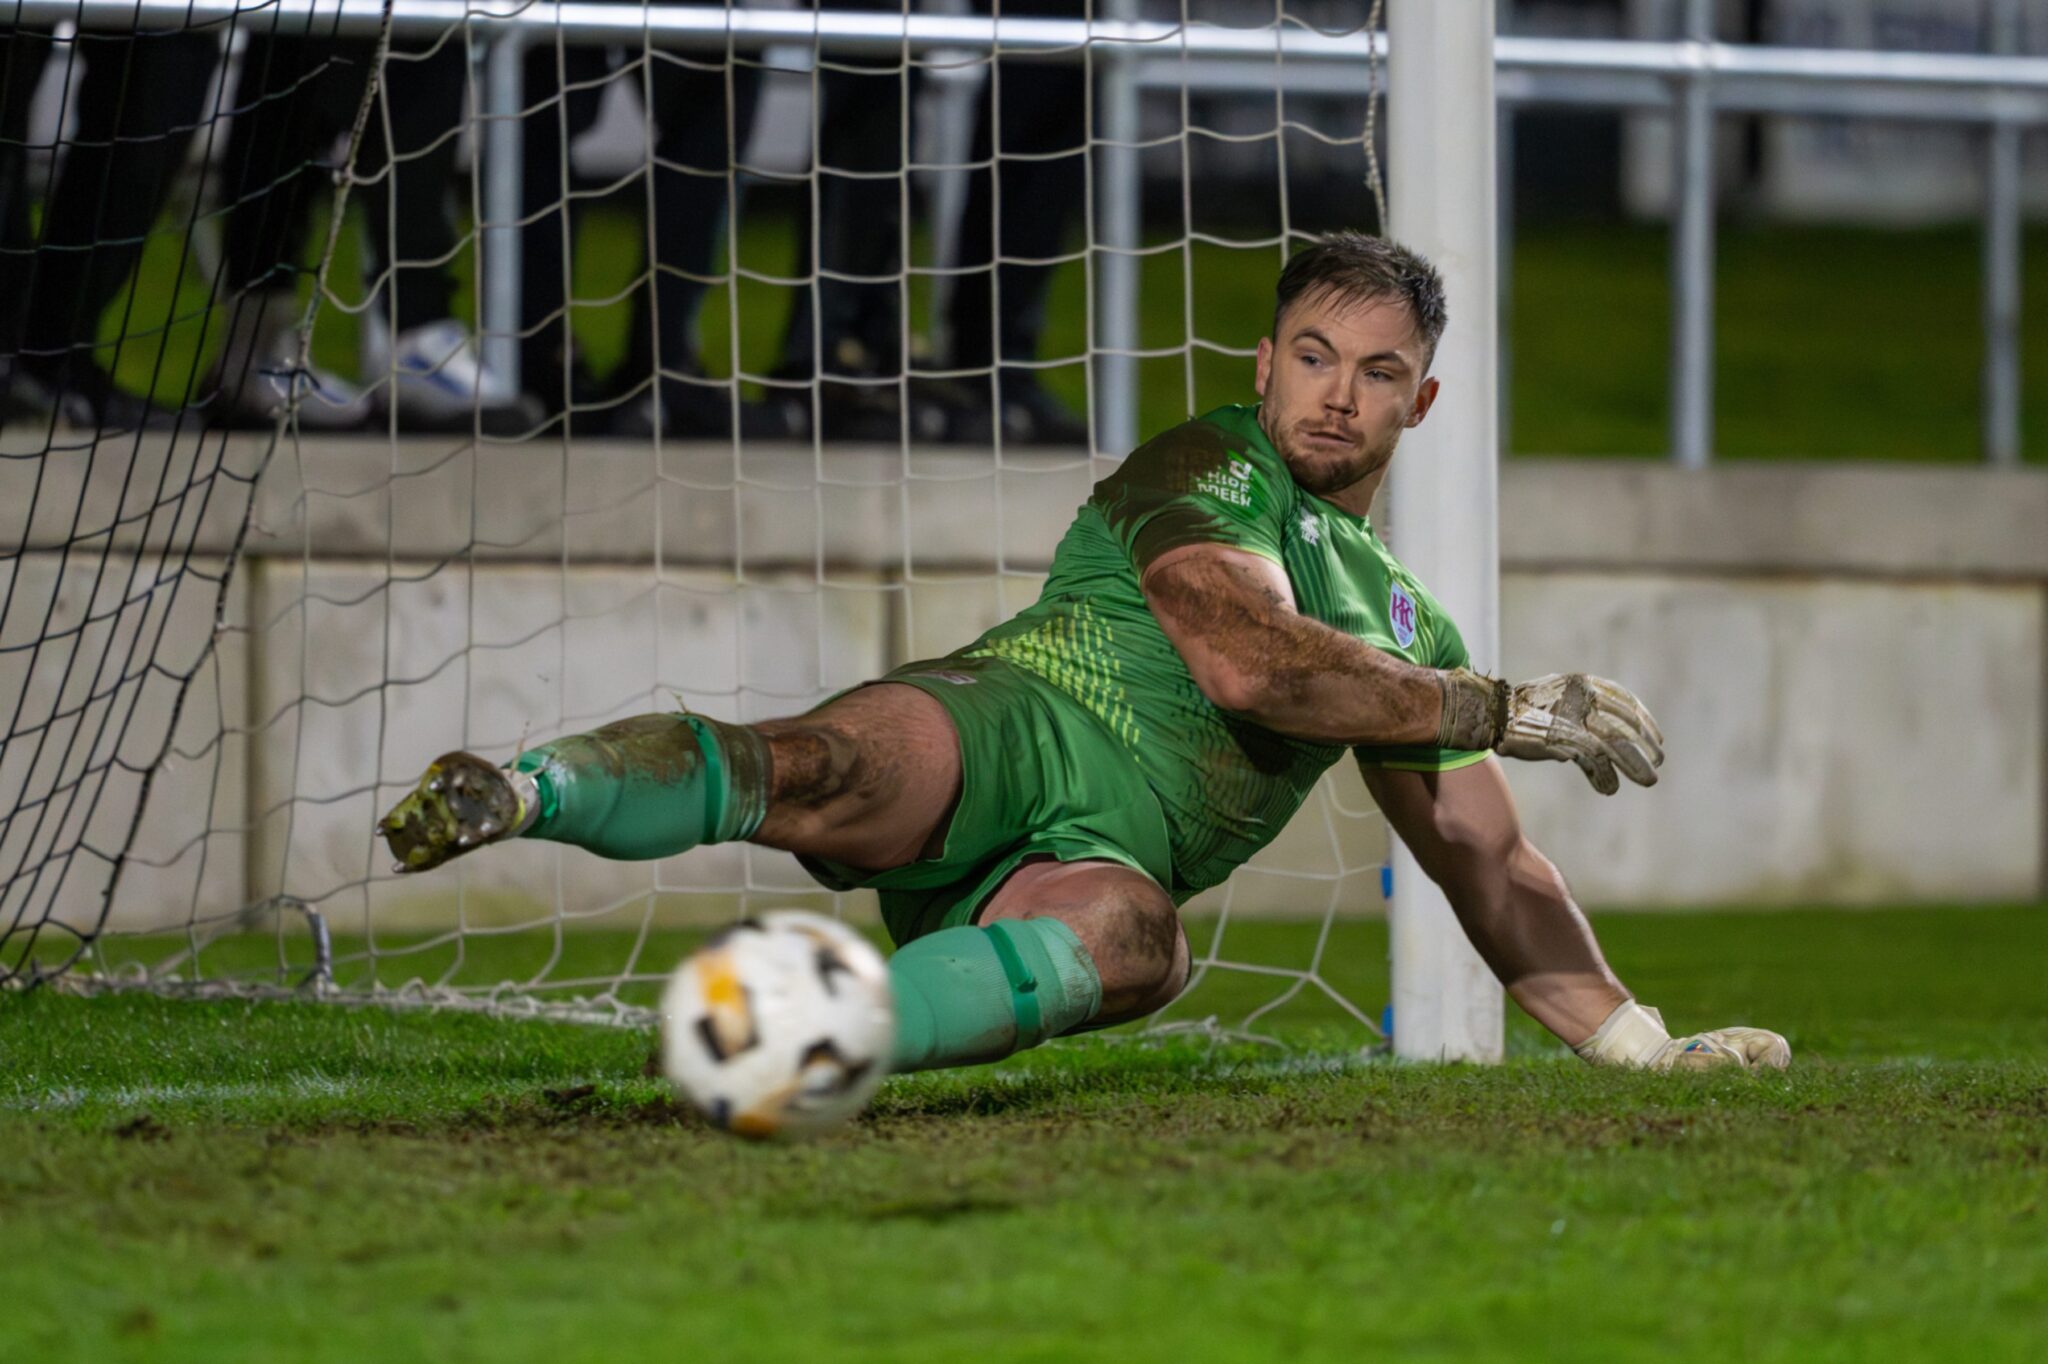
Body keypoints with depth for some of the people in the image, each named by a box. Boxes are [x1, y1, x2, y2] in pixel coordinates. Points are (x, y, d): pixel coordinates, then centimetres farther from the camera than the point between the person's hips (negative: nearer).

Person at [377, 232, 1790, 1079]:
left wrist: (1639, 1041, 30)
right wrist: (1506, 710, -2)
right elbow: (1247, 661, -9)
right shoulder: (1207, 473, 10)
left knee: (1135, 934, -38)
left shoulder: (1404, 622, 31)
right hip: (1013, 721, -3)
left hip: (1106, 857, 3)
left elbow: (1491, 863, 36)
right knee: (818, 774, -40)